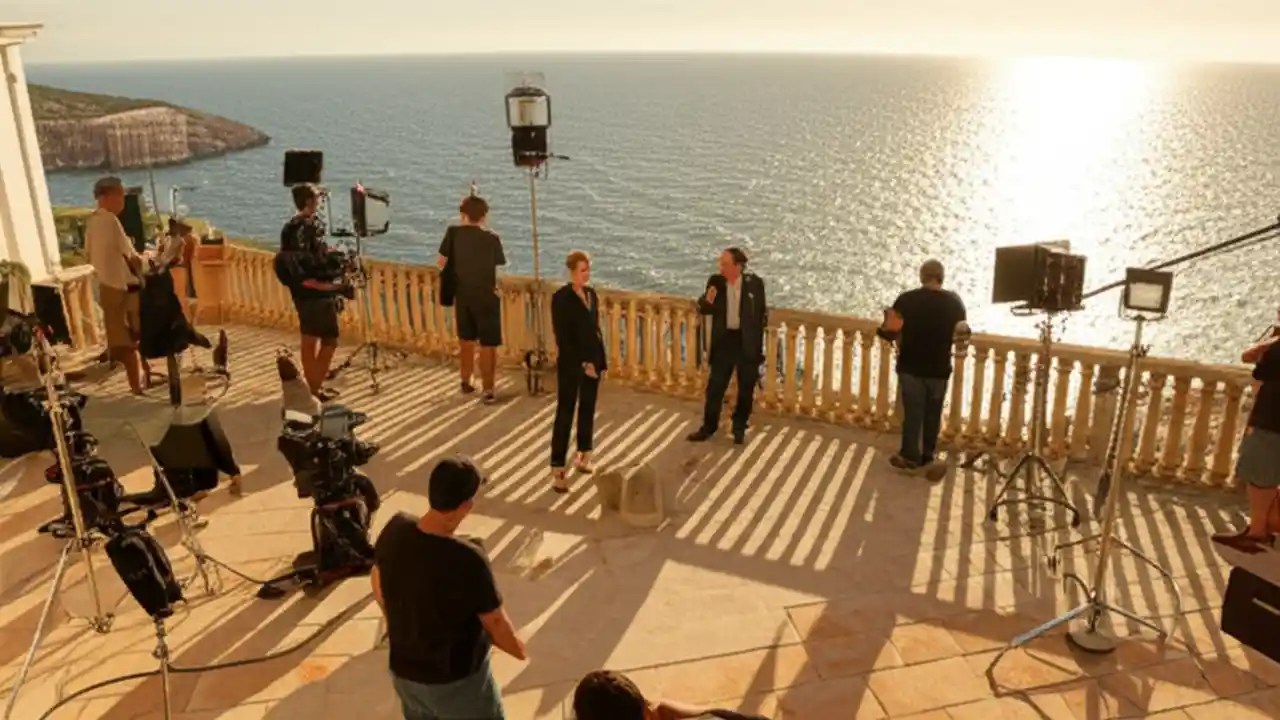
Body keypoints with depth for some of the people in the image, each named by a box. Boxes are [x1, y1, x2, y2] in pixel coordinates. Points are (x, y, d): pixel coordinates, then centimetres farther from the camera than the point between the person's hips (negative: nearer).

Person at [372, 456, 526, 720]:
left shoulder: (395, 530, -16)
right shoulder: (467, 560, -33)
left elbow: (379, 590, 3)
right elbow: (496, 623, -19)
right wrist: (517, 648, 3)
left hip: (404, 672, 6)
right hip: (457, 680, -6)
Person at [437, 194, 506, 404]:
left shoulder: (454, 232, -7)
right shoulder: (491, 238, -11)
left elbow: (441, 262, -3)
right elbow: (500, 262, 5)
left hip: (462, 295, 3)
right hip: (486, 296, -3)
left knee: (466, 340, 21)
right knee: (488, 344, 4)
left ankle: (466, 382, 34)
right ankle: (488, 390, 5)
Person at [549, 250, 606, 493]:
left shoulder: (592, 294, 8)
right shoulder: (561, 298, -13)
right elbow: (562, 337, -15)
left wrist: (601, 361, 10)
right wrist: (581, 363, -17)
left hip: (592, 360, 7)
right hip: (570, 364, -7)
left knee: (588, 409, 15)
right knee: (565, 414, -5)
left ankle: (583, 455, 31)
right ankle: (558, 469, -2)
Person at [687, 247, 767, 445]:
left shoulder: (754, 283, -9)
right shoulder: (715, 281, -5)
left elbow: (762, 312, 2)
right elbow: (704, 310, 3)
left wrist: (759, 338, 1)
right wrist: (707, 301, -21)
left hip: (748, 341, -1)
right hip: (724, 339, 1)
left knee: (746, 388, 9)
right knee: (715, 385, 6)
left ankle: (739, 427, 26)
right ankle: (709, 426, 21)